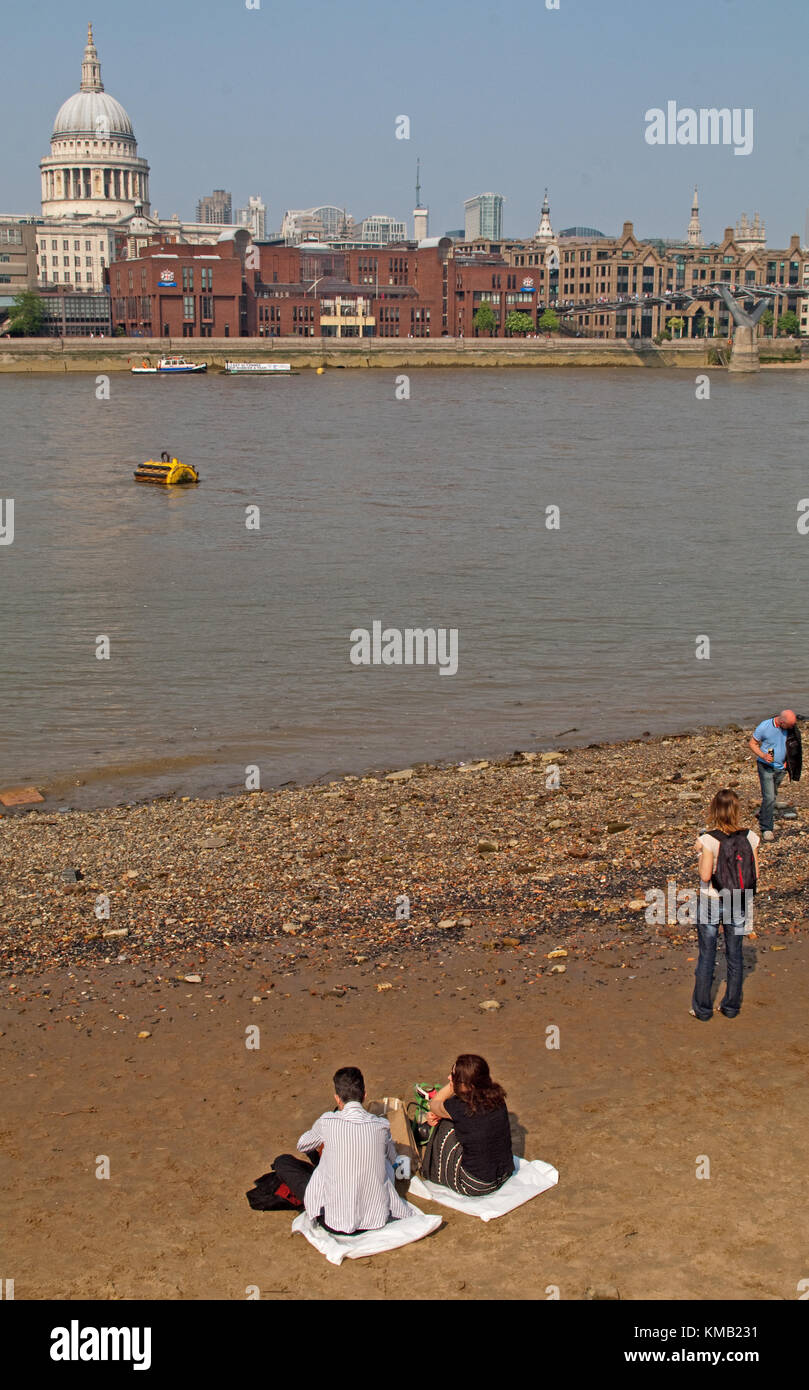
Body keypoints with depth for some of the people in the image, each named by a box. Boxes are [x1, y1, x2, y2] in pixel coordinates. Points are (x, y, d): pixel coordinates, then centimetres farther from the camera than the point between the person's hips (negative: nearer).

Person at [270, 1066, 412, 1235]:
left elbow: (302, 1146, 12)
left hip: (336, 1224, -3)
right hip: (377, 1219, 3)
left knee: (282, 1161, 10)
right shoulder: (382, 1126, -4)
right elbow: (392, 1159, 17)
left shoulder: (327, 1121, -10)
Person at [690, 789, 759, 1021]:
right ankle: (731, 1006, 26)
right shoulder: (750, 838, -9)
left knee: (706, 956, 9)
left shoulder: (708, 840, -19)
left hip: (711, 902, -3)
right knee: (735, 955, 16)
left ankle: (702, 1009, 17)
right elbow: (755, 874, -4)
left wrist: (700, 853, -5)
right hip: (739, 903, 3)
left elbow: (705, 876, -19)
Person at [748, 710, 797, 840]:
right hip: (766, 766, -5)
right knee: (769, 797, -12)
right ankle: (766, 828, -5)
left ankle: (763, 815, 44)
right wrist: (763, 756, -24)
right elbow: (752, 743, -8)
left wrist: (787, 760, 2)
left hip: (780, 767, 5)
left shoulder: (790, 728, -6)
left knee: (773, 795, 19)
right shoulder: (764, 726, -19)